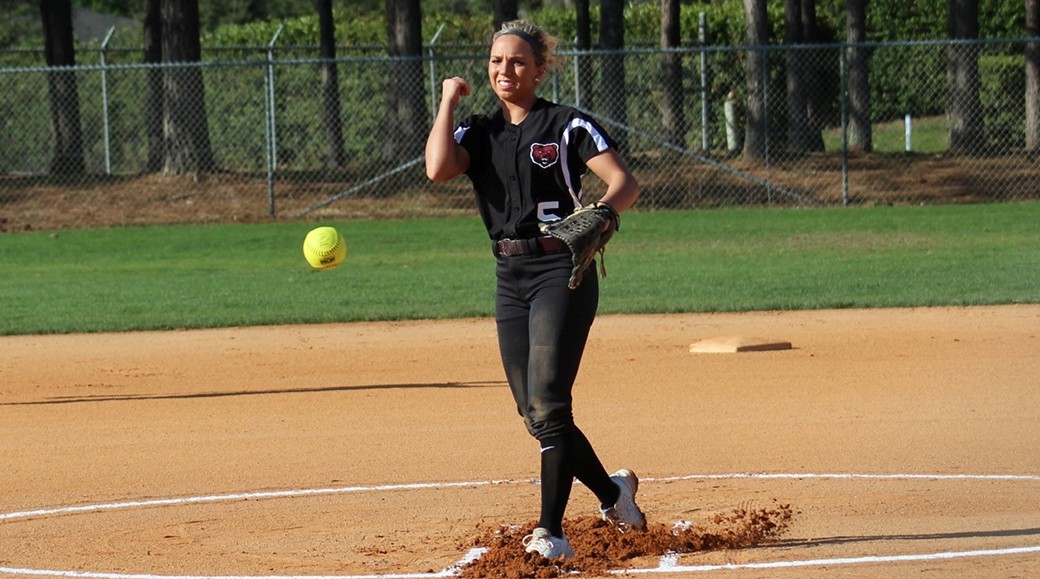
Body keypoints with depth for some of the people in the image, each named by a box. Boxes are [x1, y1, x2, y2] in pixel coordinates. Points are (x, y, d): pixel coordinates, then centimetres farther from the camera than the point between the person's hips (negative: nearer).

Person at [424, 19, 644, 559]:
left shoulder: (567, 125, -1)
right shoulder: (477, 133, 10)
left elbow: (625, 182, -9)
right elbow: (438, 169, -11)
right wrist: (448, 100, -2)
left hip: (562, 270, -6)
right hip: (510, 278, 6)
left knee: (548, 404, -16)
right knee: (534, 413, 7)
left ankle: (552, 530, -18)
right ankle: (612, 491, 29)